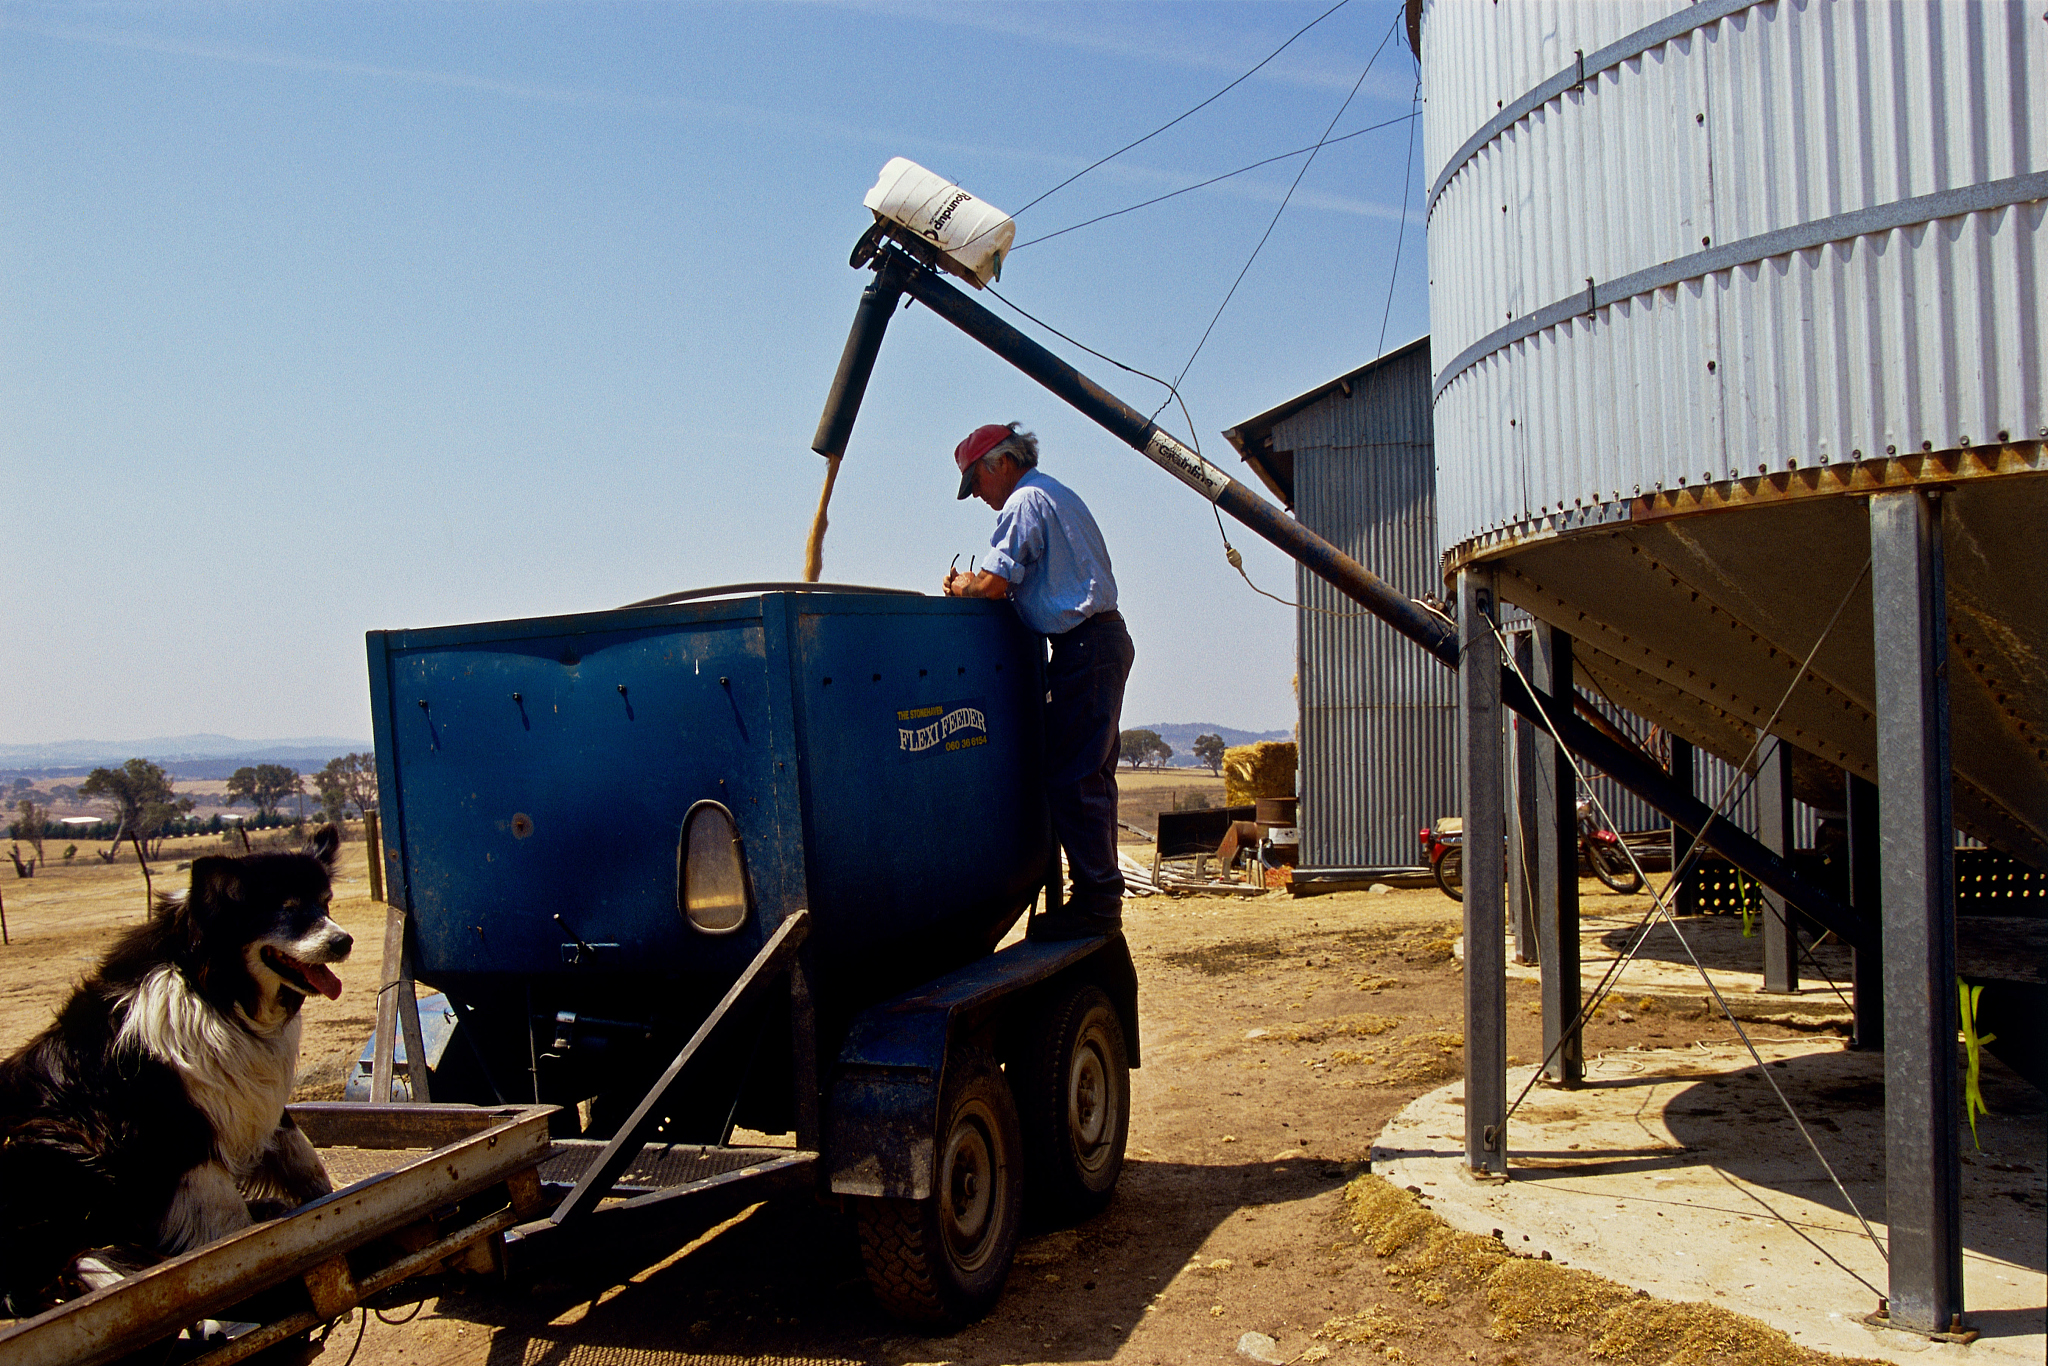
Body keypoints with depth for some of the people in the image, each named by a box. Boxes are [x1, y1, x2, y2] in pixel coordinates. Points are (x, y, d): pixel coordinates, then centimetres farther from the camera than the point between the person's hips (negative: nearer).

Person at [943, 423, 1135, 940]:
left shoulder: (1025, 502, -8)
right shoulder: (1058, 495, 23)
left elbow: (994, 583, -18)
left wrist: (959, 586, 3)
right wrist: (974, 584, 18)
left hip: (1084, 647, -10)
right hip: (1108, 640, 10)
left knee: (1071, 777, -10)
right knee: (1091, 774, 12)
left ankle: (1095, 902, -9)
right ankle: (1102, 896, 17)